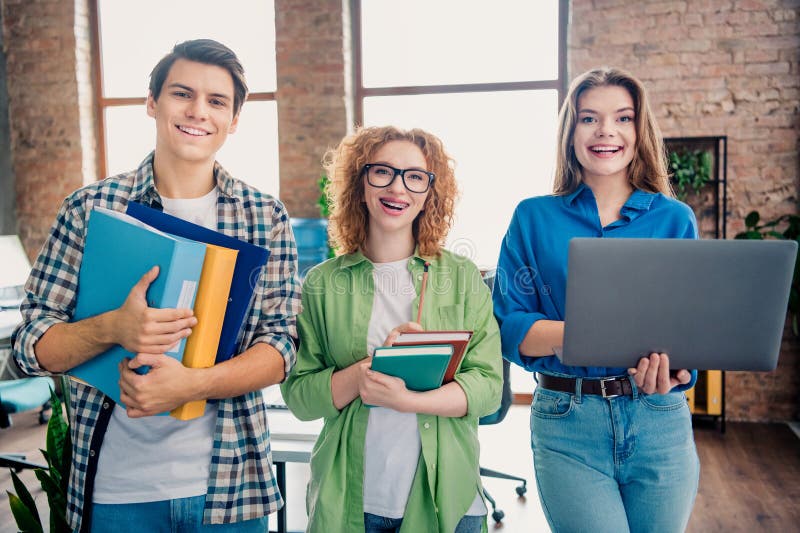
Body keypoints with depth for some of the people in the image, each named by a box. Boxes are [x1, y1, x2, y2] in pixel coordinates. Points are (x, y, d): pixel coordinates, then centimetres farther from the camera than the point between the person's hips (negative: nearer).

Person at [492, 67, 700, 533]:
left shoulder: (675, 219, 4)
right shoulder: (534, 219, 1)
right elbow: (509, 328, -5)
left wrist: (670, 362, -23)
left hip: (660, 420, 2)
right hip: (567, 422, -2)